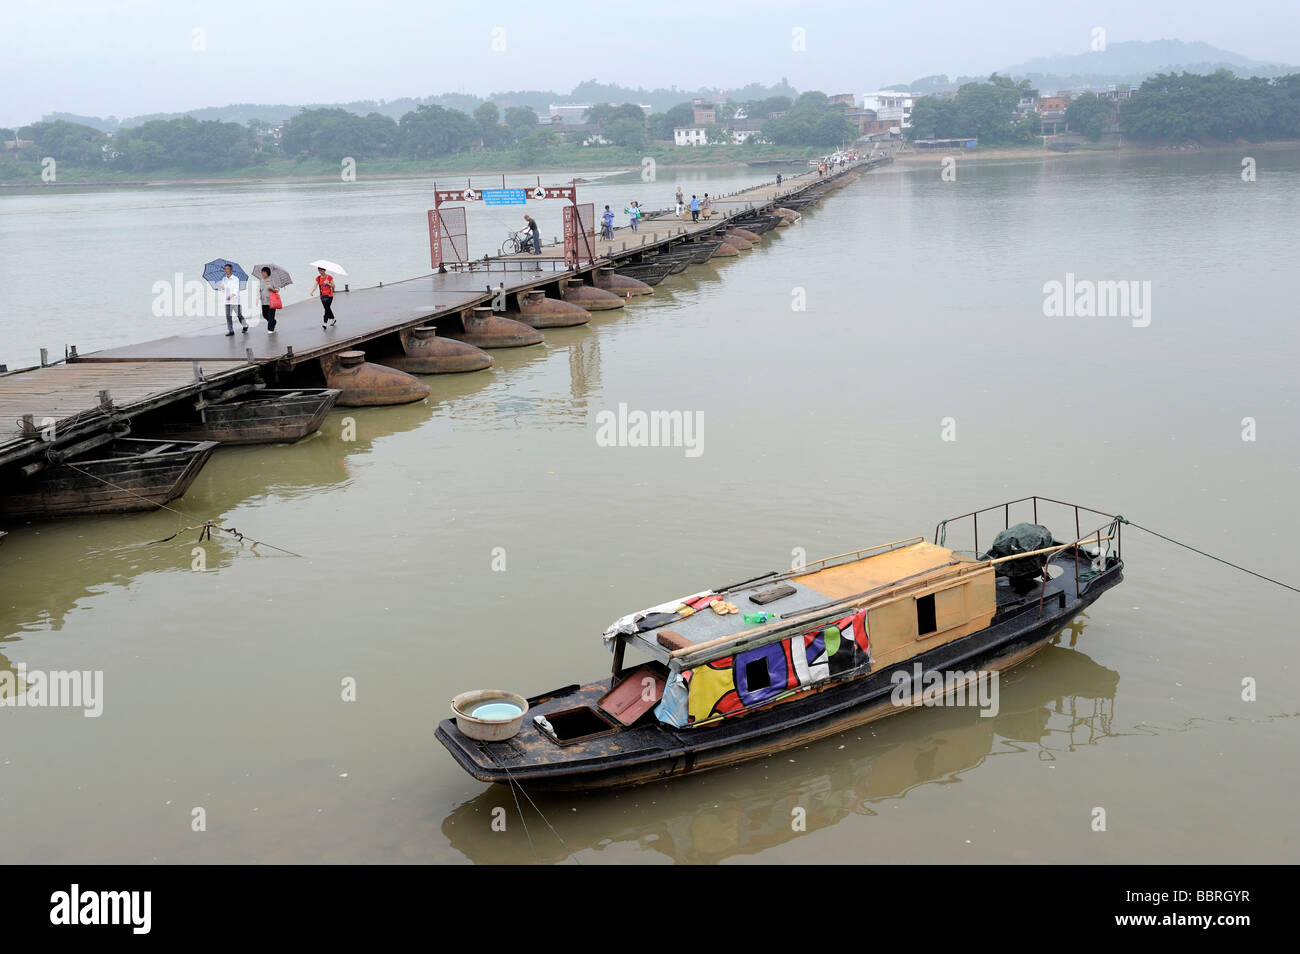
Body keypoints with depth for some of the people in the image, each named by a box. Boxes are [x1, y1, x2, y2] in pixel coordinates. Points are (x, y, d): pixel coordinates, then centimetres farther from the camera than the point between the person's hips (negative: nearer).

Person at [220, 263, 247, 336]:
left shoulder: (235, 279, -5)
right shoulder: (224, 279, 12)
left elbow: (236, 290, -15)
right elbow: (223, 290, 19)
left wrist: (231, 296, -31)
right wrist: (222, 288, -5)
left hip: (235, 300, -4)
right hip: (227, 301, 4)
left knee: (239, 315, 5)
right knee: (228, 316, -4)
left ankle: (245, 327, 27)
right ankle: (231, 331, -2)